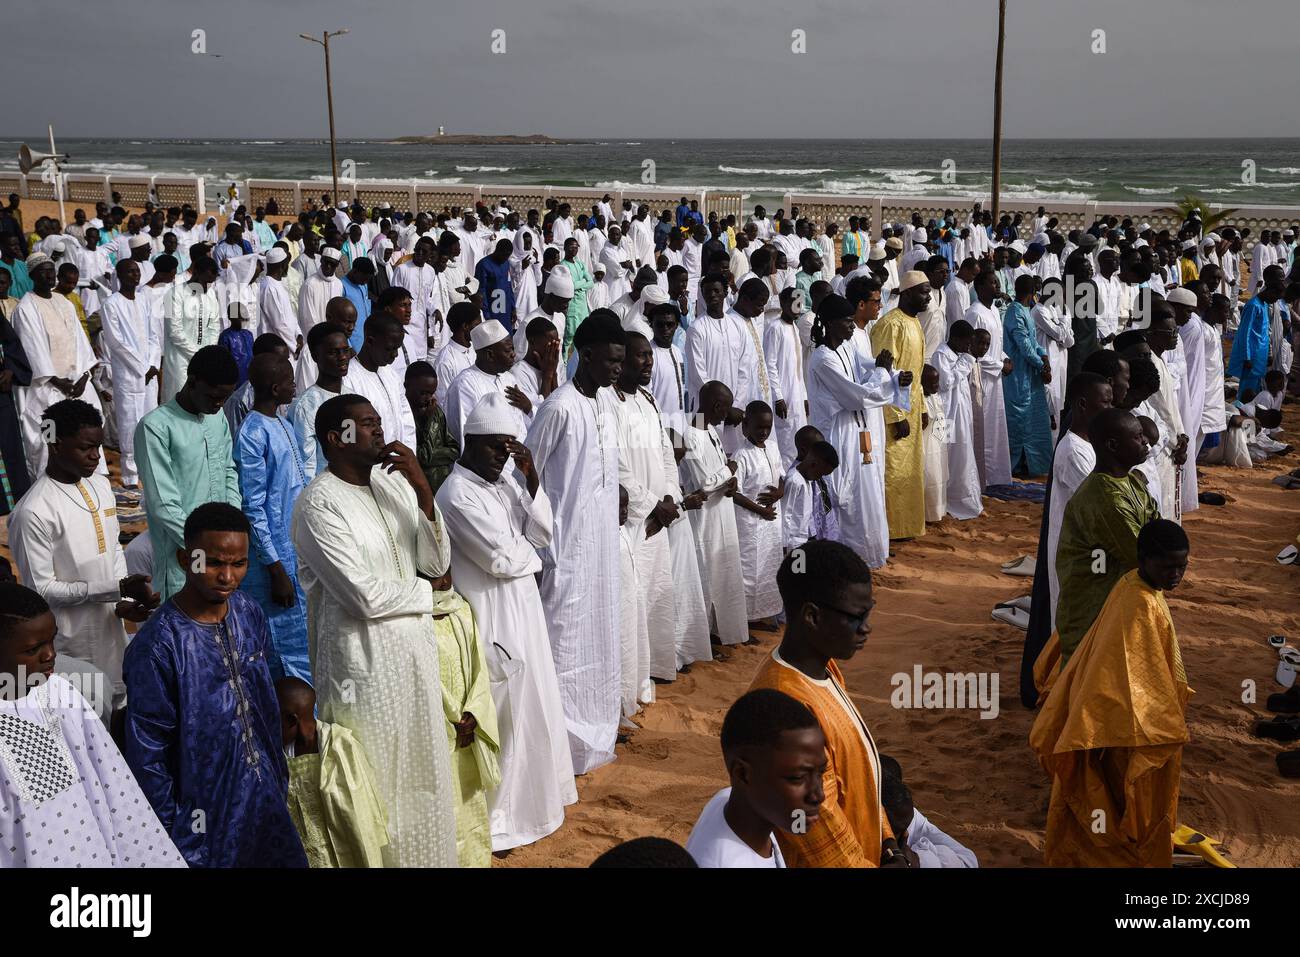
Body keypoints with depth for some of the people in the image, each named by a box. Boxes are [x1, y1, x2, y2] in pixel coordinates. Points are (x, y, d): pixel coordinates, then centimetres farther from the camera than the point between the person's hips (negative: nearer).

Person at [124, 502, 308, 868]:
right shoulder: (157, 646, -23)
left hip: (265, 796, 6)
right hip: (204, 811, -6)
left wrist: (279, 772, 13)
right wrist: (168, 834, -12)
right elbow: (147, 755, -17)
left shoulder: (250, 614, -5)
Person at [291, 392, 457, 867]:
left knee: (422, 772, 19)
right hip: (364, 657, -7)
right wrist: (423, 592, -4)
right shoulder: (319, 504, -17)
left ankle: (424, 853, 35)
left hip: (416, 648, 7)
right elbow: (366, 596, -22)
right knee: (377, 779, 7)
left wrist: (422, 489, -13)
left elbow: (437, 562, -1)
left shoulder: (394, 482, 3)